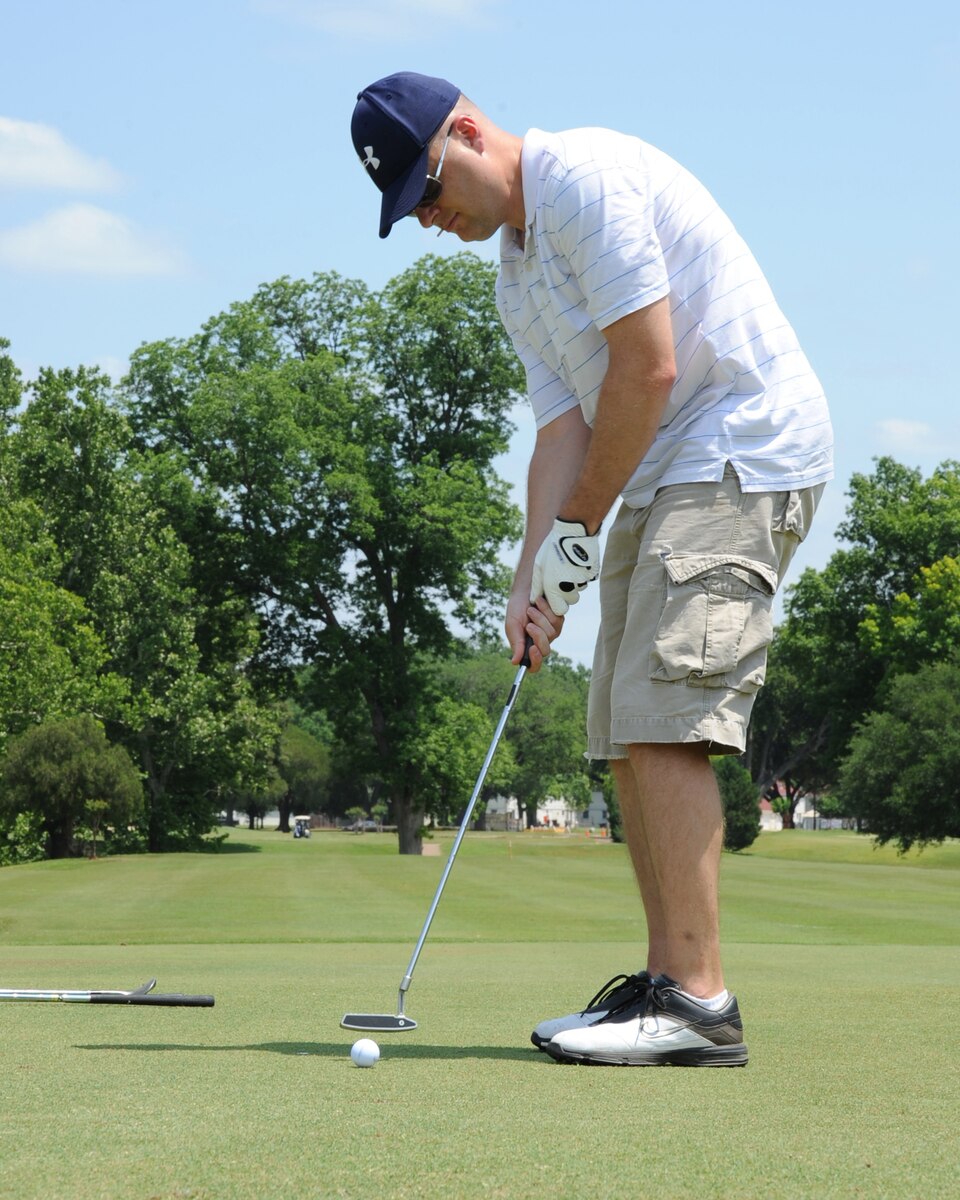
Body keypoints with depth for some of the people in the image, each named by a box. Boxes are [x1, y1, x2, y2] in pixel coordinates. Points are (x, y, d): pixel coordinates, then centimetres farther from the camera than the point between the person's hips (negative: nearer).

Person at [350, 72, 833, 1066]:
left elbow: (647, 369, -18)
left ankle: (697, 1003, -16)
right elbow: (562, 426, 11)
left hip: (745, 451, -10)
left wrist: (577, 531, -9)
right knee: (626, 736, 7)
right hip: (660, 477, 10)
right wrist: (532, 576, -3)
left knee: (663, 722, -17)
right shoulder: (516, 281, 17)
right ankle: (666, 979, 10)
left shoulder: (587, 176, -13)